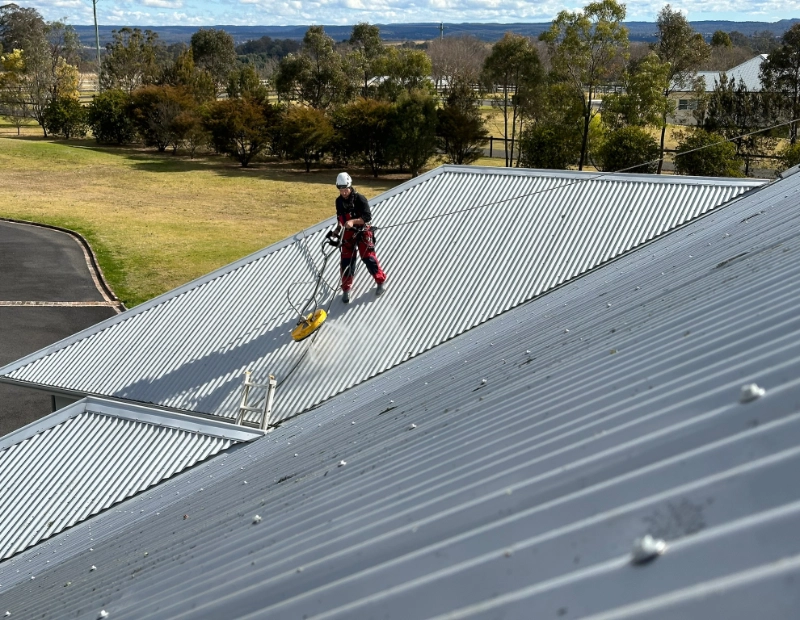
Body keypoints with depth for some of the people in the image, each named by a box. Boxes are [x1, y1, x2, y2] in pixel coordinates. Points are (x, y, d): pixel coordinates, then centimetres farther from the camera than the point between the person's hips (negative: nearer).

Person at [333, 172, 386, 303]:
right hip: (348, 233, 5)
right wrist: (338, 228, 7)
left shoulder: (360, 199, -16)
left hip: (363, 232, -5)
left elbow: (368, 217, -22)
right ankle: (346, 289, 14)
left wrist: (353, 221, -34)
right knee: (346, 261, 2)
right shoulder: (339, 201, 3)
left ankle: (381, 281, 13)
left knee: (368, 257, -7)